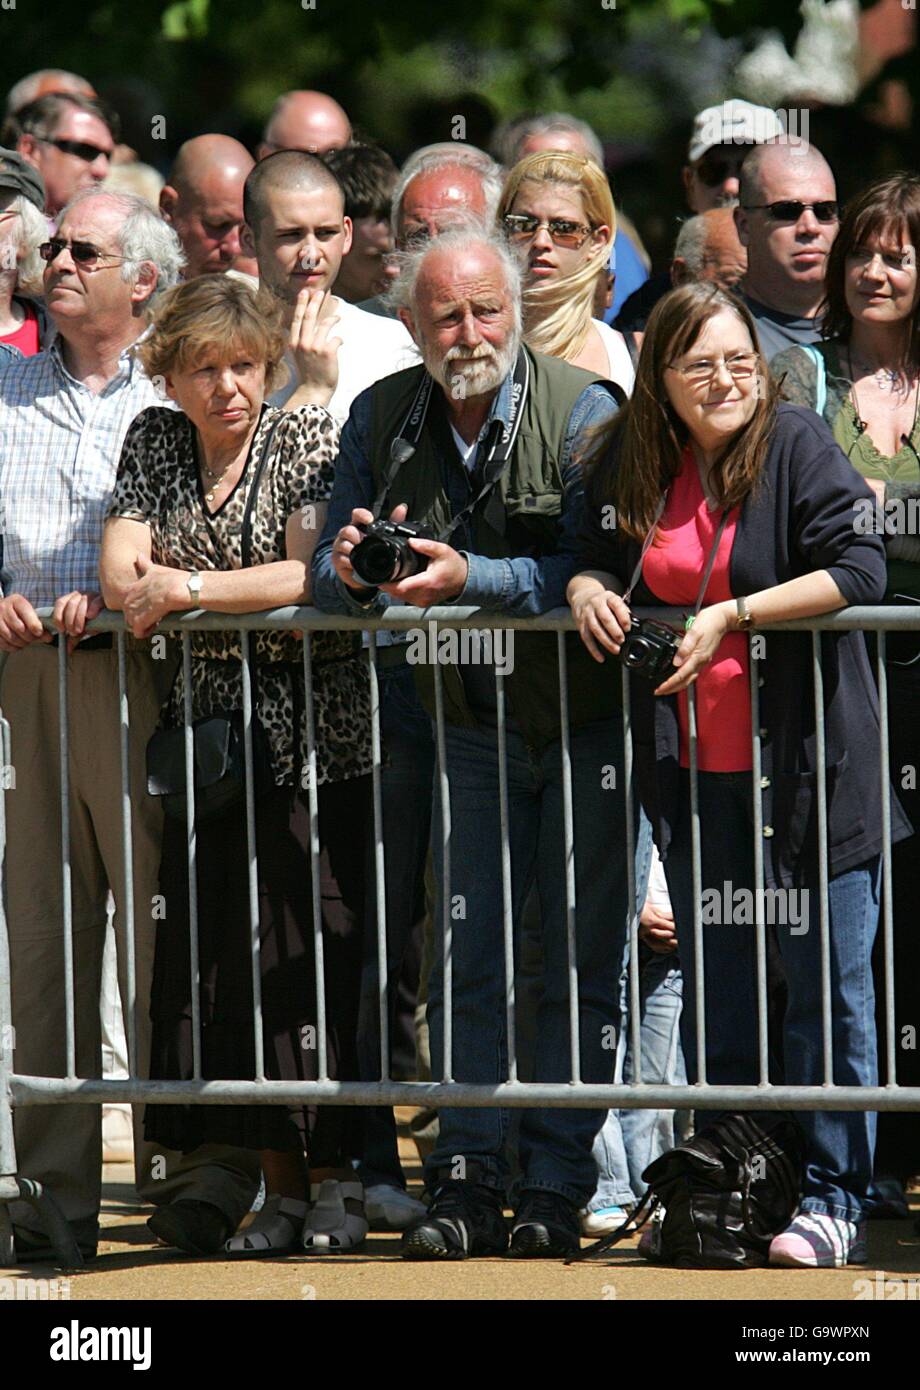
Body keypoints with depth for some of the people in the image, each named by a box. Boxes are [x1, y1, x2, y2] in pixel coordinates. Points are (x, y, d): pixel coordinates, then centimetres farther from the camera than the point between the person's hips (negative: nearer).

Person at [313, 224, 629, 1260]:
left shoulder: (578, 411, -14)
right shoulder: (382, 419, 0)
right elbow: (331, 580, 3)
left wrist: (469, 578, -33)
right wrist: (351, 570, -21)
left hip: (585, 719, -4)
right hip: (472, 728, 4)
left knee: (578, 961, -1)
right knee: (468, 958, 2)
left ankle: (557, 1185, 4)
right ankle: (466, 1182, 4)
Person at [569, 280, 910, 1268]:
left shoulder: (796, 446, -9)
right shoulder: (628, 462, 6)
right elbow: (595, 556, 22)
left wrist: (732, 614, -19)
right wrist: (588, 587, -2)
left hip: (804, 766, -5)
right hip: (694, 770, 5)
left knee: (829, 984, -2)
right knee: (716, 992, 11)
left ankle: (835, 1202, 5)